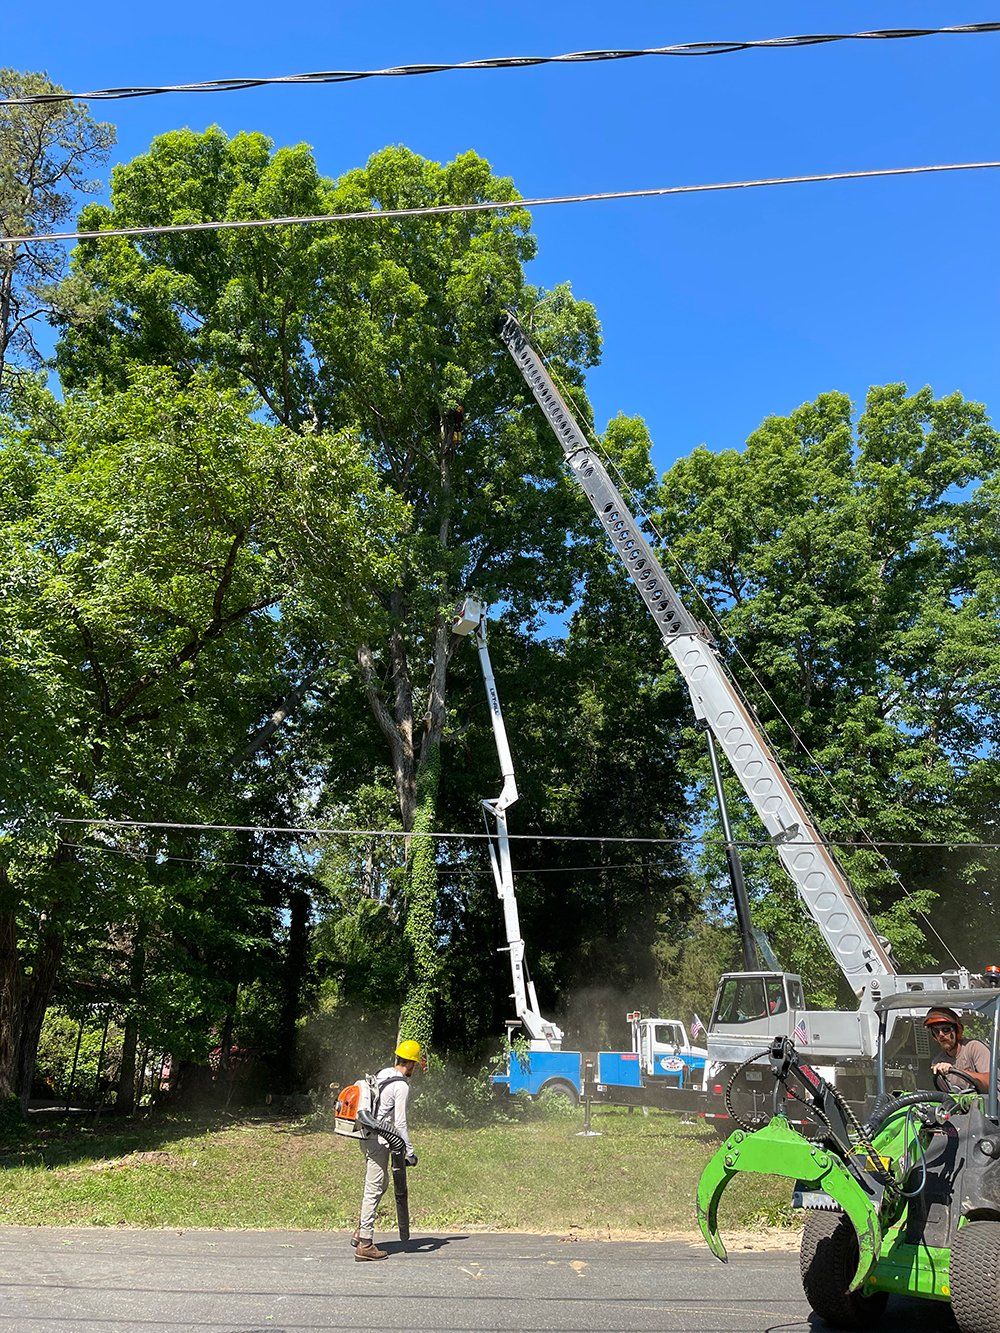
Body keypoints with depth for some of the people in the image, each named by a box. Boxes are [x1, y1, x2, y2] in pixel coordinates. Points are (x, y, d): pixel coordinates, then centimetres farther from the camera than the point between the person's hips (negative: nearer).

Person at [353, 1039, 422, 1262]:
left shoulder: (382, 1074, 10)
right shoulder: (401, 1086, -16)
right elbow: (400, 1123, -18)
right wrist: (410, 1152, -11)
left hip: (368, 1137, 9)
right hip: (379, 1142, -9)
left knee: (381, 1185, 20)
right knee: (373, 1191, -3)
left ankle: (361, 1231, 23)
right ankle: (365, 1245, 2)